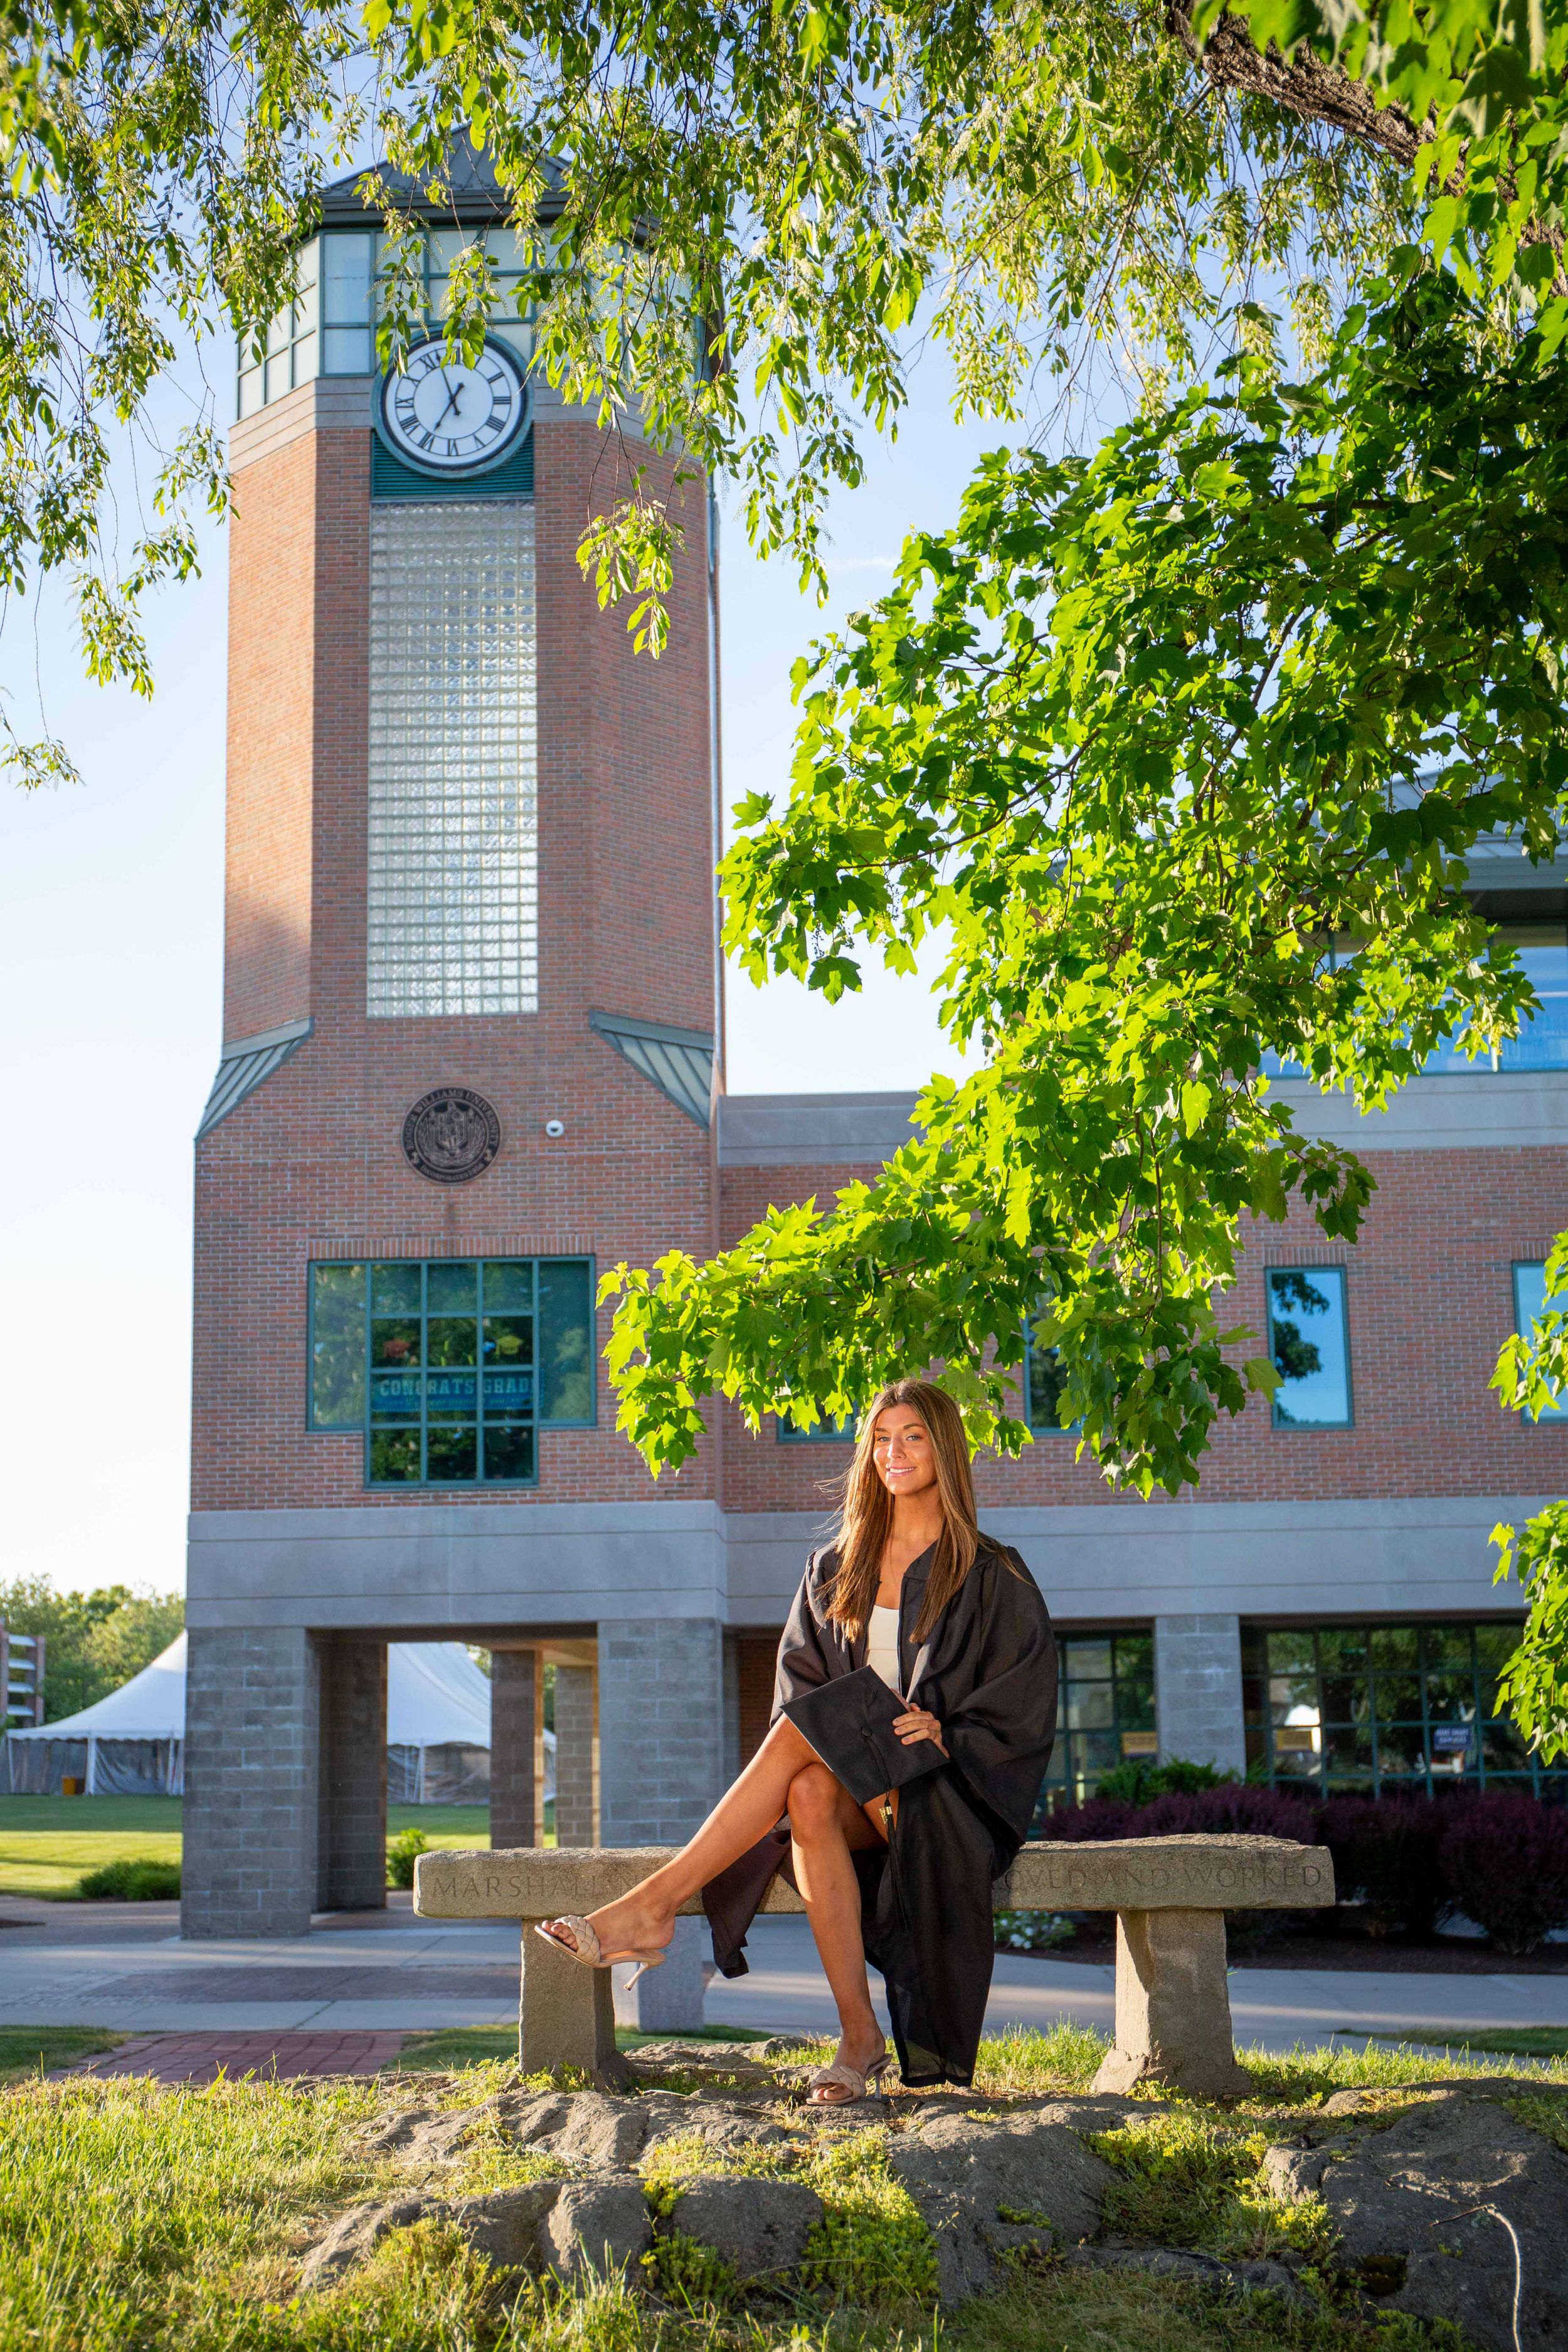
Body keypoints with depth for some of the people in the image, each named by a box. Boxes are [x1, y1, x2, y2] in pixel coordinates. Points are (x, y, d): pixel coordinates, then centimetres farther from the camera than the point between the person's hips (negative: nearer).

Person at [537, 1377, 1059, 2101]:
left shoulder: (992, 1576, 3)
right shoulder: (835, 1568, 16)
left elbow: (1023, 1709, -3)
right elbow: (799, 1678, 10)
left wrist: (943, 1733, -20)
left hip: (949, 1790, -4)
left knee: (800, 1733, -33)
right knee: (808, 1797, -34)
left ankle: (653, 1905, -39)